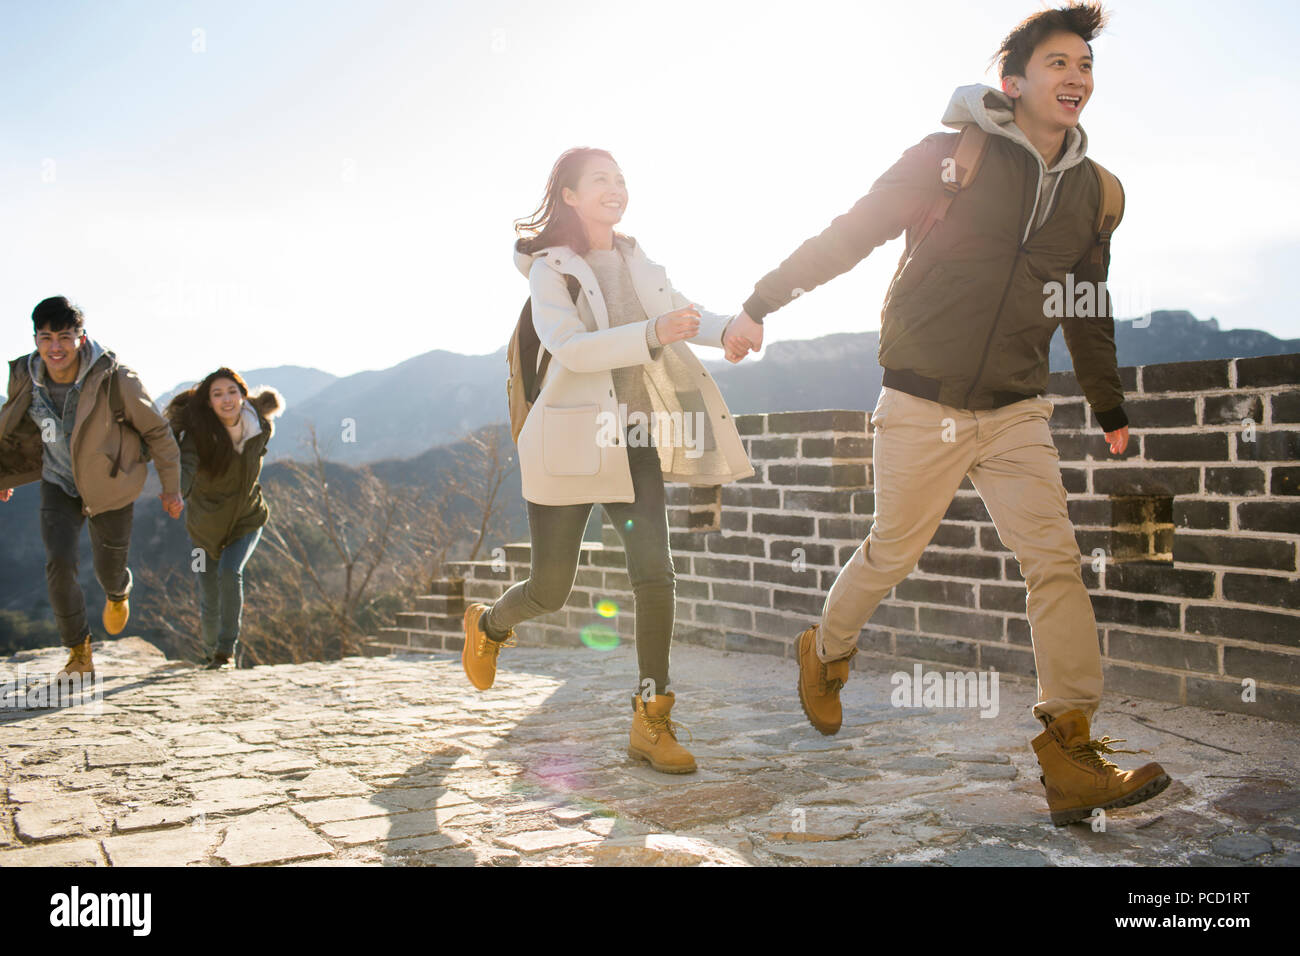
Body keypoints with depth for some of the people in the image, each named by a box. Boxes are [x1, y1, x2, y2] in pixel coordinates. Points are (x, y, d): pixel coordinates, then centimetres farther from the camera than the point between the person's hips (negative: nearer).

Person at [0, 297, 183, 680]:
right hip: (60, 483, 2)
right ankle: (79, 654, 4)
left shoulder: (114, 379, -27)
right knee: (59, 563, -14)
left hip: (110, 484, -2)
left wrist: (171, 487, -5)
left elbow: (156, 431, -12)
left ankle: (118, 592, 52)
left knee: (108, 568, 10)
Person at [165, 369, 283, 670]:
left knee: (230, 572, -26)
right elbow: (185, 466, -42)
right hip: (206, 524, -1)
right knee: (209, 601, 7)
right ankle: (211, 651, 37)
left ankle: (227, 650, -11)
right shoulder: (197, 433, -25)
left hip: (247, 519, 1)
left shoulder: (259, 427, -15)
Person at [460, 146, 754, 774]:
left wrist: (726, 329, -15)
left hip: (634, 443, 4)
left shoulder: (636, 262, 12)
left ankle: (650, 721, -1)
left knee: (655, 573, -12)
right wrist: (652, 334, -35)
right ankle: (488, 625, 40)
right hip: (570, 441, -4)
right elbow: (569, 347, -22)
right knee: (550, 589, 4)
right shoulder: (550, 268, -6)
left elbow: (683, 317, 8)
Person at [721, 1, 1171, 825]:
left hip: (1017, 410, 4)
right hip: (924, 405, -4)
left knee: (1057, 561, -8)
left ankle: (1072, 753, -4)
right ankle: (826, 653, 36)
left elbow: (1089, 309, 21)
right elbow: (848, 236, -3)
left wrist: (1111, 409, 27)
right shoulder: (951, 158, -6)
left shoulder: (1091, 190, 10)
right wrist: (761, 305, -7)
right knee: (893, 554, 7)